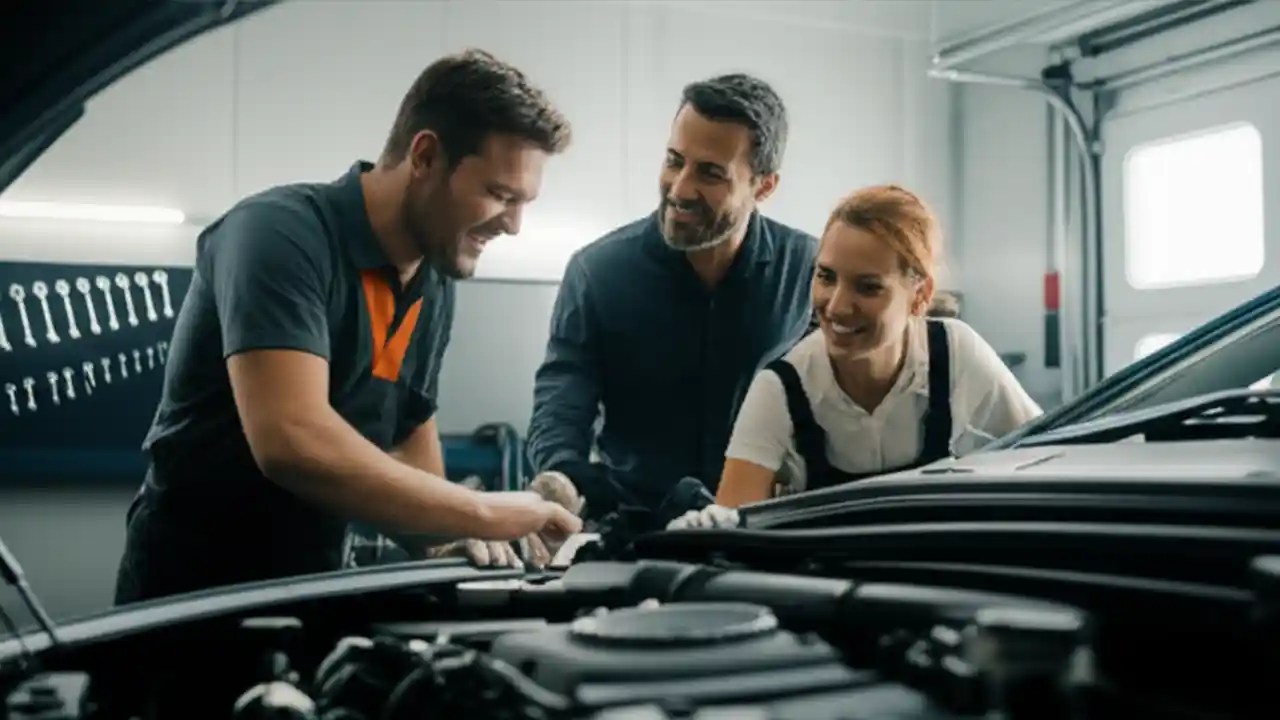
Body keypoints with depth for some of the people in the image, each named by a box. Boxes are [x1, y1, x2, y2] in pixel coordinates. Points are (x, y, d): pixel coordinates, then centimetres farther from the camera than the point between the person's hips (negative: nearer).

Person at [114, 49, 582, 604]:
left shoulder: (434, 286, 2)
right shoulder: (281, 232, -22)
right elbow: (293, 442, -34)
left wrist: (452, 537, -9)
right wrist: (482, 514, -28)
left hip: (312, 585, 7)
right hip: (194, 587, -7)